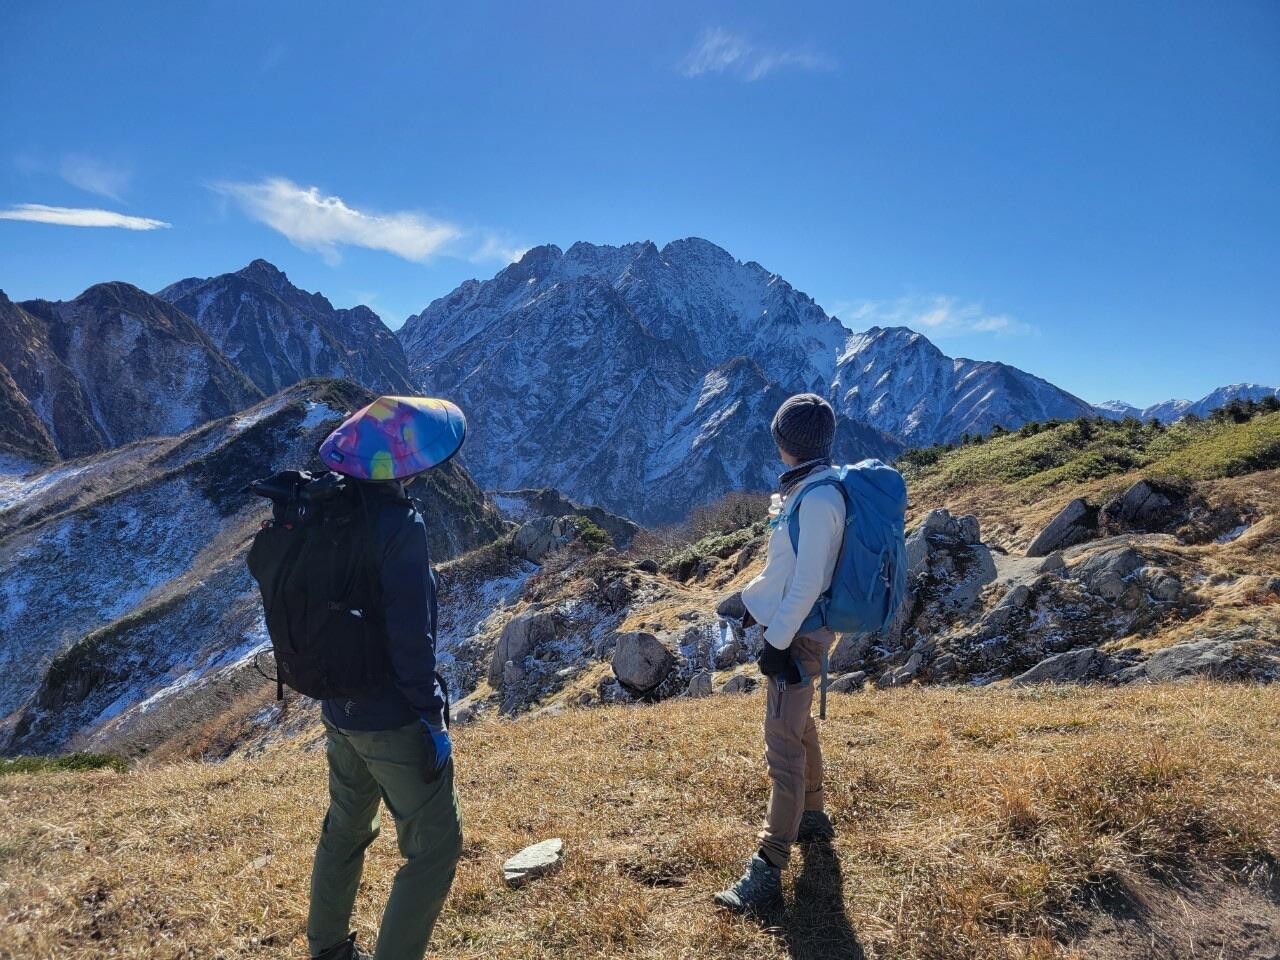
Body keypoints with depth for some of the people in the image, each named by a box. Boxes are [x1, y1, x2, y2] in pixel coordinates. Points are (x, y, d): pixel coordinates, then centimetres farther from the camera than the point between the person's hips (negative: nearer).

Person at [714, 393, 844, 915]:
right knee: (796, 727, 23)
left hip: (797, 635, -11)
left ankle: (767, 871, -3)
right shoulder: (803, 486, 9)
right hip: (786, 624, 11)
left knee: (783, 744, -8)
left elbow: (808, 583, -24)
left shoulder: (819, 498, -22)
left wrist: (778, 641, -22)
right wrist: (749, 597, 25)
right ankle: (811, 818, 41)